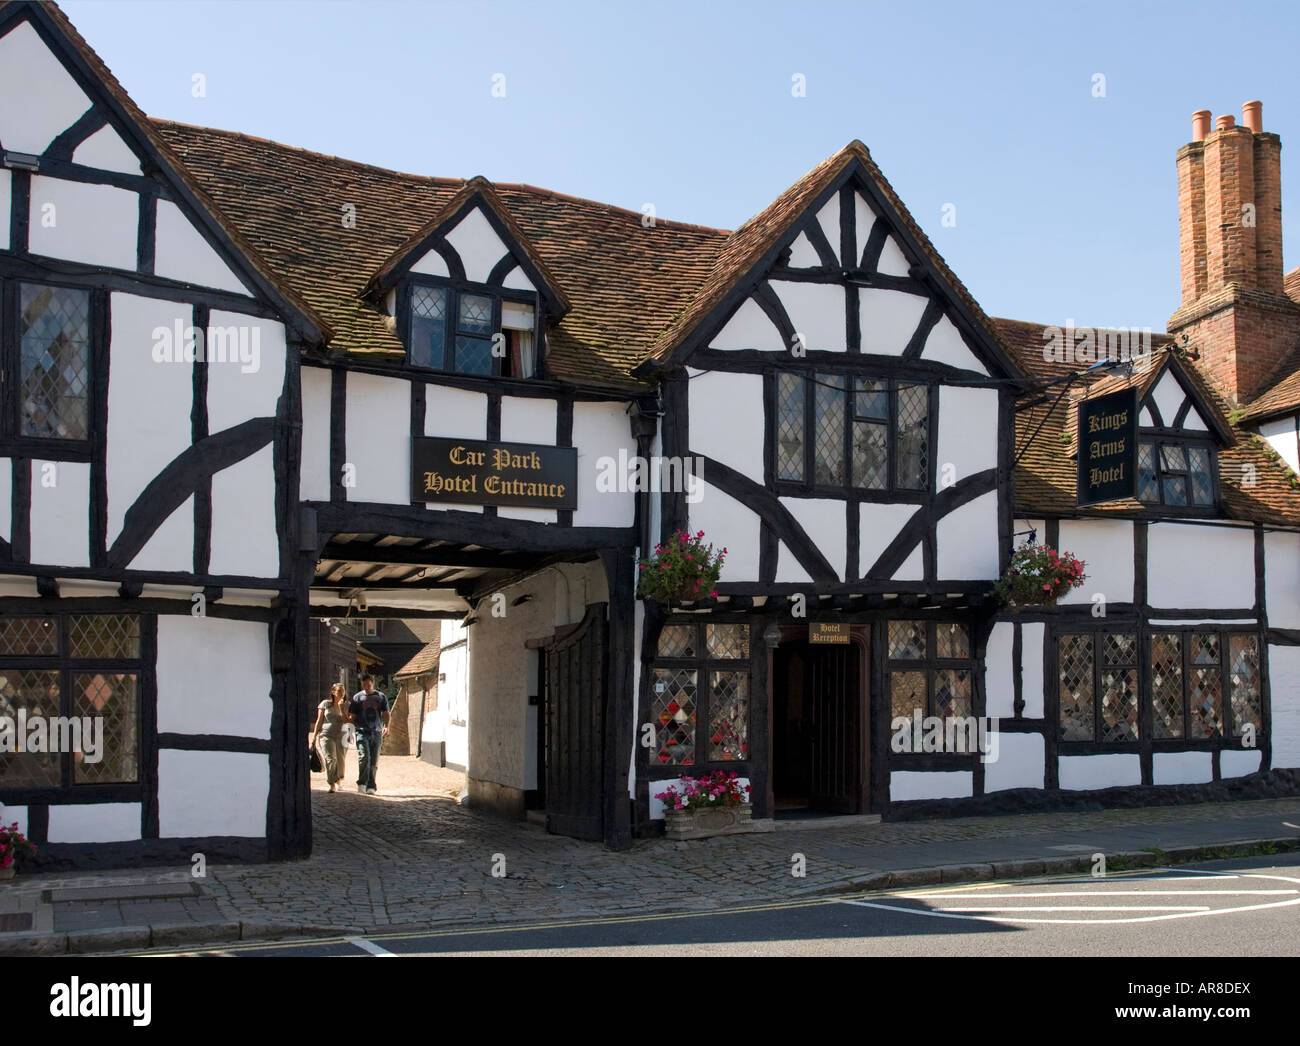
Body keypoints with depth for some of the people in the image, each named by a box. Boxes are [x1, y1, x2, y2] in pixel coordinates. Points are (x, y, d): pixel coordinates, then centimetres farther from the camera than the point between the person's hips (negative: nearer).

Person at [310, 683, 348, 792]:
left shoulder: (345, 705, 9)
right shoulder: (325, 704, 5)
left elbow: (346, 720, -2)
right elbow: (319, 721, 8)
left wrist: (341, 708, -10)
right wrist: (314, 735, 6)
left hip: (340, 736, 2)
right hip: (326, 735, -2)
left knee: (340, 760, 3)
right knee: (331, 759, -16)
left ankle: (339, 781, 25)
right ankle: (332, 784, -14)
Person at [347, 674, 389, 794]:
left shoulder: (381, 697, 12)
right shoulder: (357, 697, 10)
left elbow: (385, 713, 9)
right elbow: (352, 716, 12)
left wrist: (386, 726, -8)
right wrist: (350, 719, -10)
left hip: (376, 732, 1)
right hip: (362, 731, -1)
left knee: (374, 760, 1)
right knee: (364, 756, -18)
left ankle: (371, 786, 7)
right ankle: (362, 783, -7)